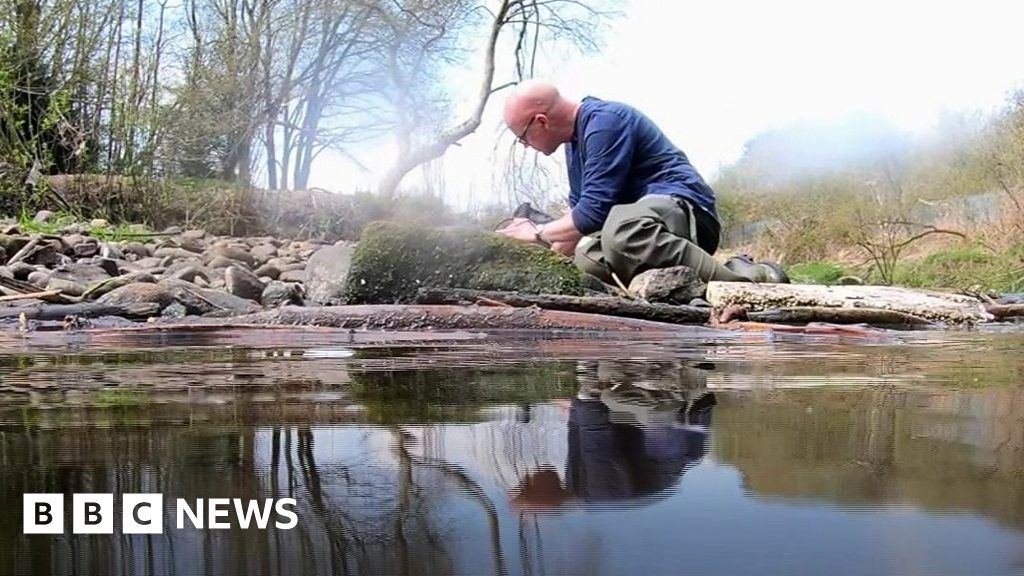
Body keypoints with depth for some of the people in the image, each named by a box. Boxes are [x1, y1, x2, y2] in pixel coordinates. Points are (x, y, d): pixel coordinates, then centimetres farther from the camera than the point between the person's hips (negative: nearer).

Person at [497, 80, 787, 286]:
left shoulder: (604, 121, -13)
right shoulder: (576, 138, 19)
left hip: (684, 209, -10)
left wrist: (539, 234, -6)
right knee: (585, 254, -16)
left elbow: (594, 211, -20)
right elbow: (578, 208, 29)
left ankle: (747, 279, -29)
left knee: (620, 230, -41)